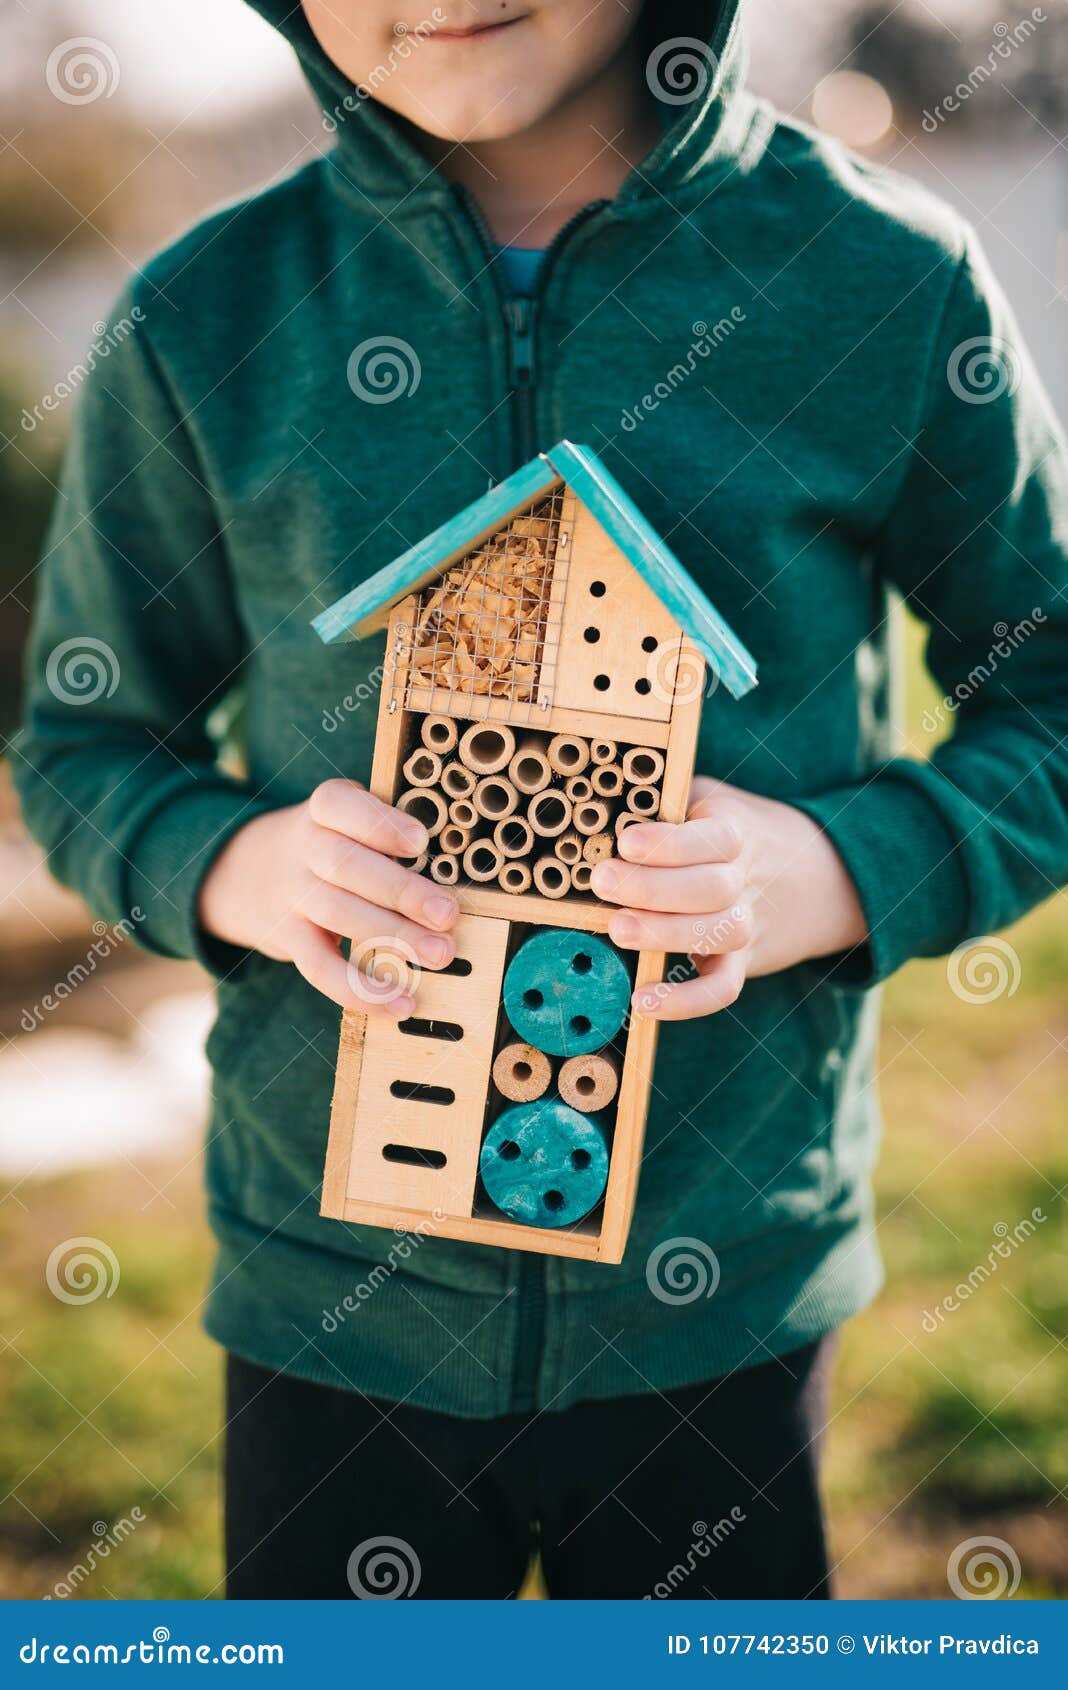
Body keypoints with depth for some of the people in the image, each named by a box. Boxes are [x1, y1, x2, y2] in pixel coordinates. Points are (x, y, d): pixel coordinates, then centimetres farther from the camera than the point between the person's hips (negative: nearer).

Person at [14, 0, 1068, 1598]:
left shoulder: (890, 282, -8)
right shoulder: (205, 324, -5)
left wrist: (843, 870, -17)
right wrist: (233, 865, -16)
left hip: (724, 1285, 0)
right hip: (333, 1276, 1)